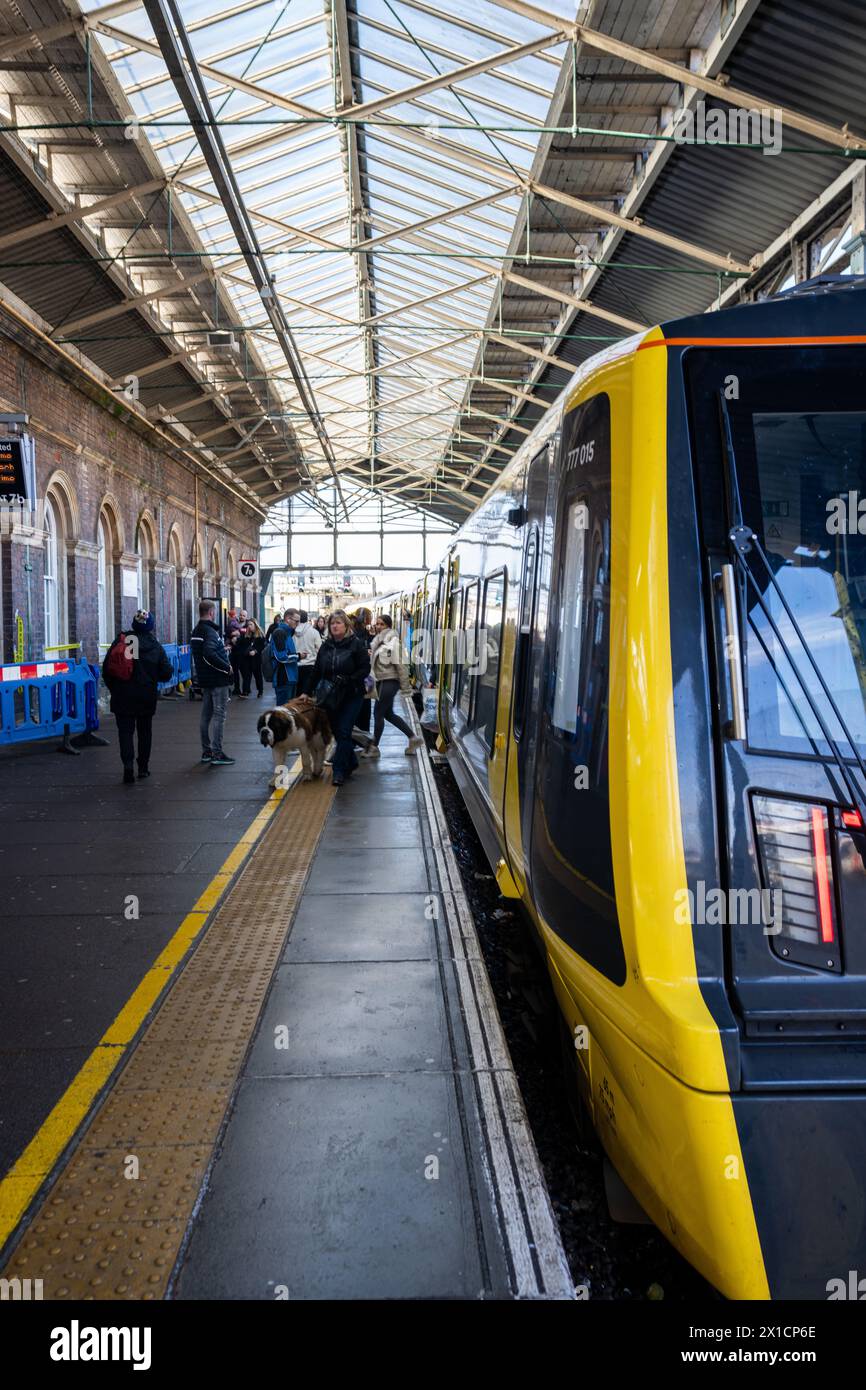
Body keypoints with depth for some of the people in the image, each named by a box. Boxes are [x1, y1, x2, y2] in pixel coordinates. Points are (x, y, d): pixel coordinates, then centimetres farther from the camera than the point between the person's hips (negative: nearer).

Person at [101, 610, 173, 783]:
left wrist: (114, 688, 10)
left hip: (122, 697, 0)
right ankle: (143, 767, 18)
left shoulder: (120, 641, -2)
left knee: (125, 730, 4)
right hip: (146, 697, 0)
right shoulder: (156, 646, -2)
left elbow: (107, 668, -3)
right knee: (145, 731, 14)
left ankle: (128, 764, -14)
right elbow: (166, 673, -4)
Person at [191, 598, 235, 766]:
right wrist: (227, 667, -20)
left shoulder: (195, 631, 12)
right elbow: (209, 654, -31)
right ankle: (217, 753, -5)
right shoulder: (210, 631, -18)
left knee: (206, 715, 13)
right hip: (217, 679, -9)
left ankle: (206, 752, 19)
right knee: (219, 715, -5)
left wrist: (222, 649, 14)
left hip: (204, 679, 9)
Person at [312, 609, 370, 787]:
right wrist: (313, 690, 5)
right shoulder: (325, 646, 8)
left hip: (351, 695, -5)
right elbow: (317, 671, 11)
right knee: (336, 731, 10)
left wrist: (348, 679, -21)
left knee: (344, 732, -10)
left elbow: (365, 669, -10)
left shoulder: (357, 644, -7)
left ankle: (339, 770, -6)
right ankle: (351, 762, 29)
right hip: (330, 697, 5)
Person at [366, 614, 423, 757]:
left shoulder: (393, 640, -13)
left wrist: (405, 687, -17)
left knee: (378, 713, -2)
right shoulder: (379, 640, 12)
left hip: (390, 681, -9)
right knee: (388, 714, 13)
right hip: (382, 681, 9)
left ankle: (374, 747, 9)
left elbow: (400, 664, -16)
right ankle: (413, 738, 20)